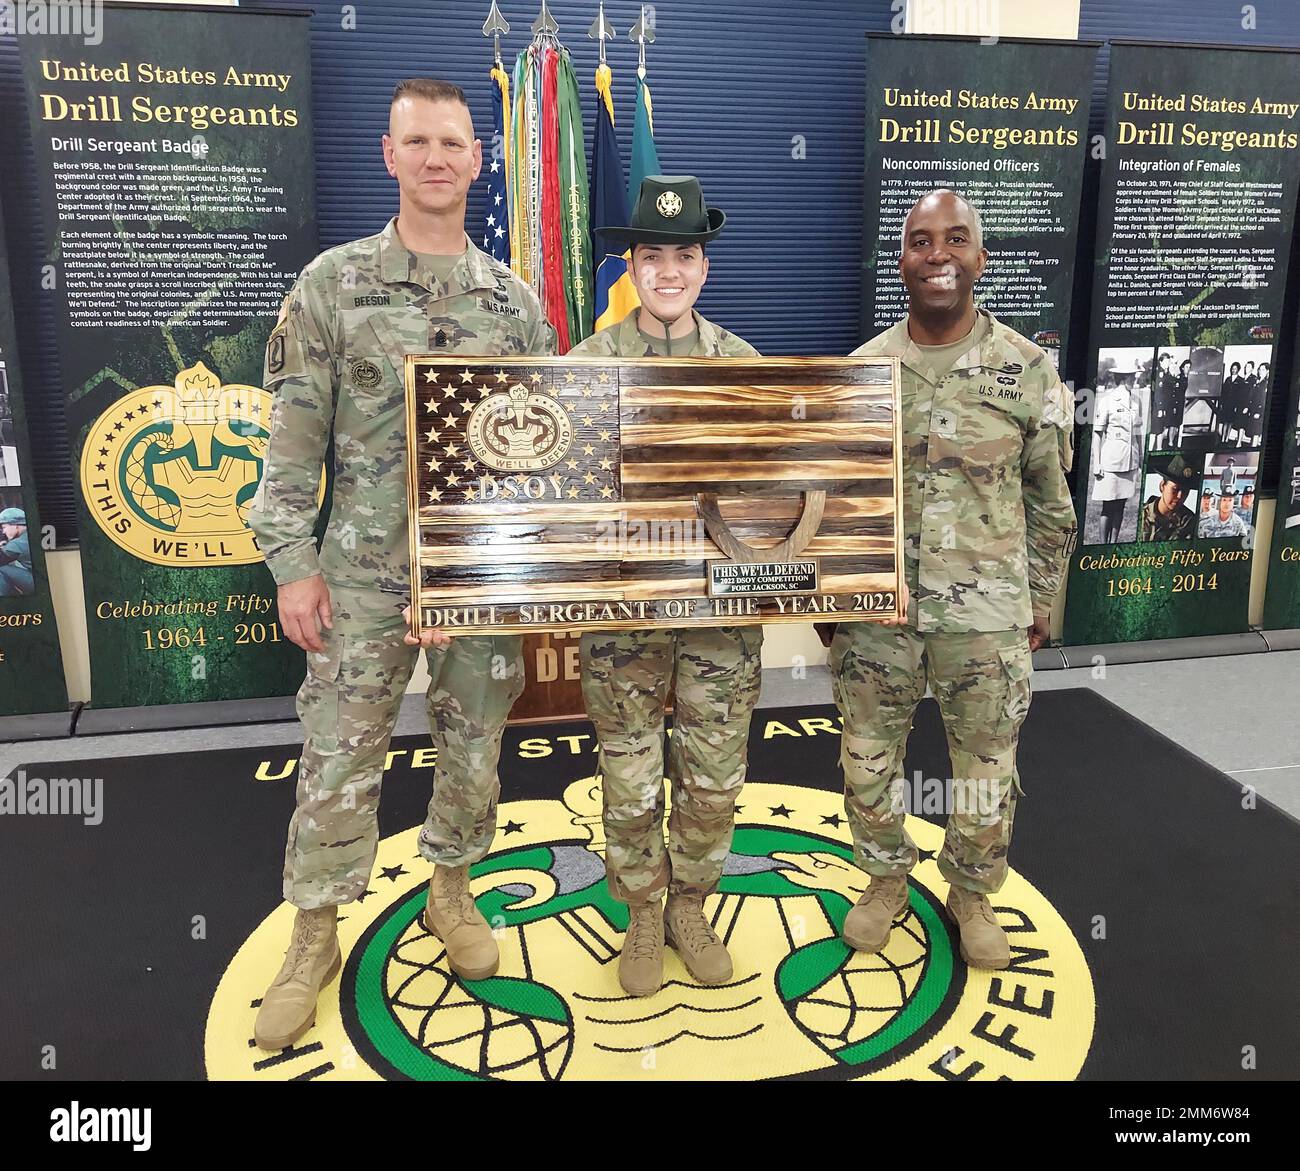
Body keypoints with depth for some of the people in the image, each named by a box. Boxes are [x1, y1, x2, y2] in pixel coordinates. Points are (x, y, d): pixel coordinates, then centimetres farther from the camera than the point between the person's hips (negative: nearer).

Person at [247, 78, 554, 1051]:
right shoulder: (333, 283, -1)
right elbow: (293, 438, -3)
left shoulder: (514, 298, 5)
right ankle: (314, 937, 23)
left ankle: (451, 891, 36)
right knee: (338, 761, 5)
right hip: (365, 570, -2)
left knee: (474, 749, 13)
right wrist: (293, 563, -8)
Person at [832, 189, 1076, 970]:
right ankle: (887, 878, 38)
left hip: (987, 615, -1)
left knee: (987, 768, 13)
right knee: (869, 759, 13)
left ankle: (973, 892, 38)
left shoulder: (1029, 371, -5)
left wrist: (1040, 604, 4)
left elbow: (1050, 503, 3)